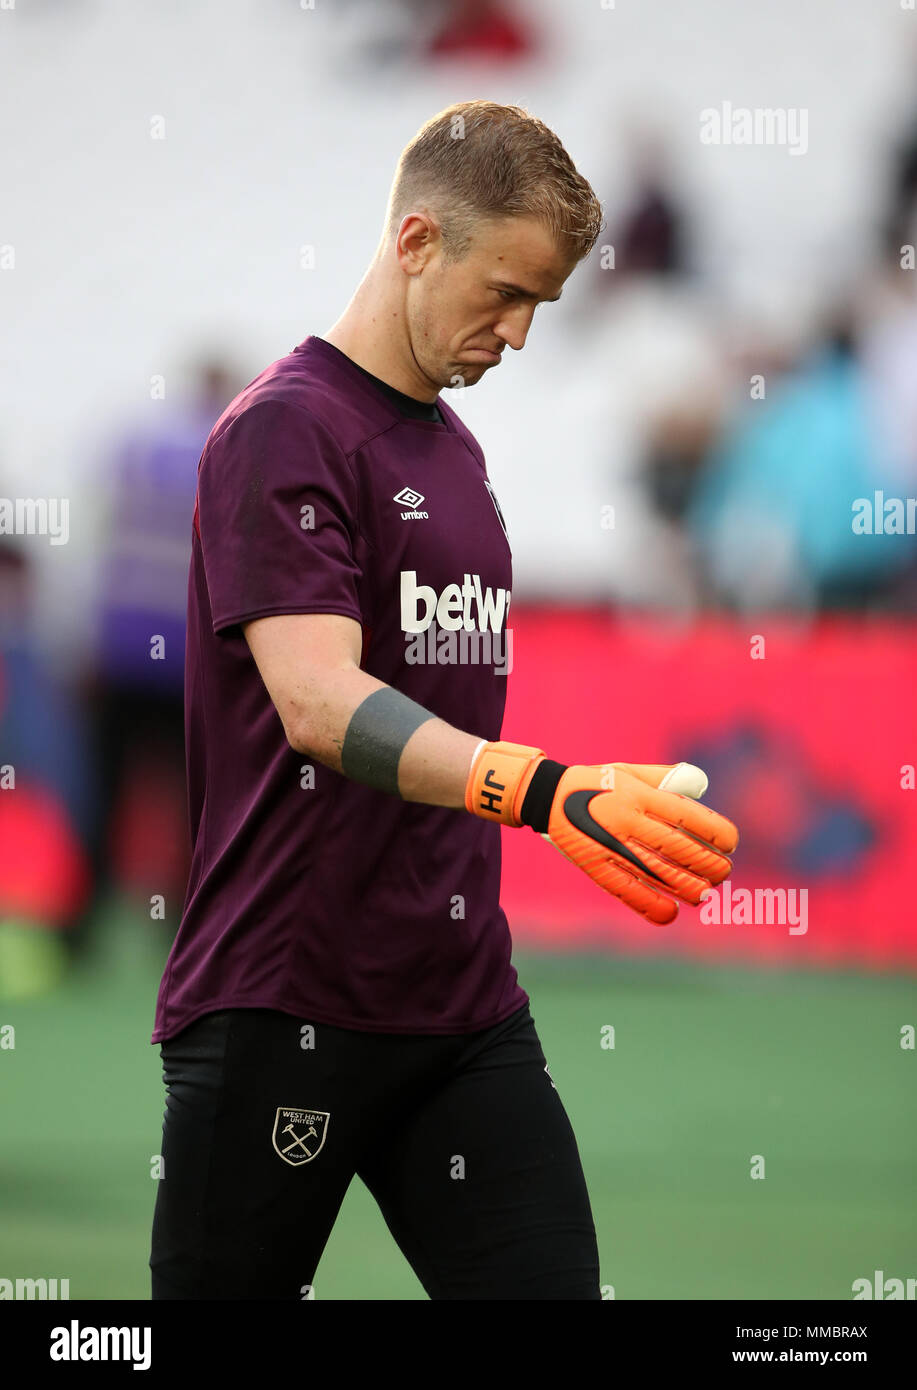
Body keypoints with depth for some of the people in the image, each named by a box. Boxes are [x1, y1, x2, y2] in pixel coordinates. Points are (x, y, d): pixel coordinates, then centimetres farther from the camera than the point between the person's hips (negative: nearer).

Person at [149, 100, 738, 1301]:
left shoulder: (456, 449, 16)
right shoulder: (283, 433, -11)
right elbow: (320, 706, -26)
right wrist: (543, 791, -39)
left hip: (463, 1006, 7)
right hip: (283, 1007, -7)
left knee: (549, 1283, -3)